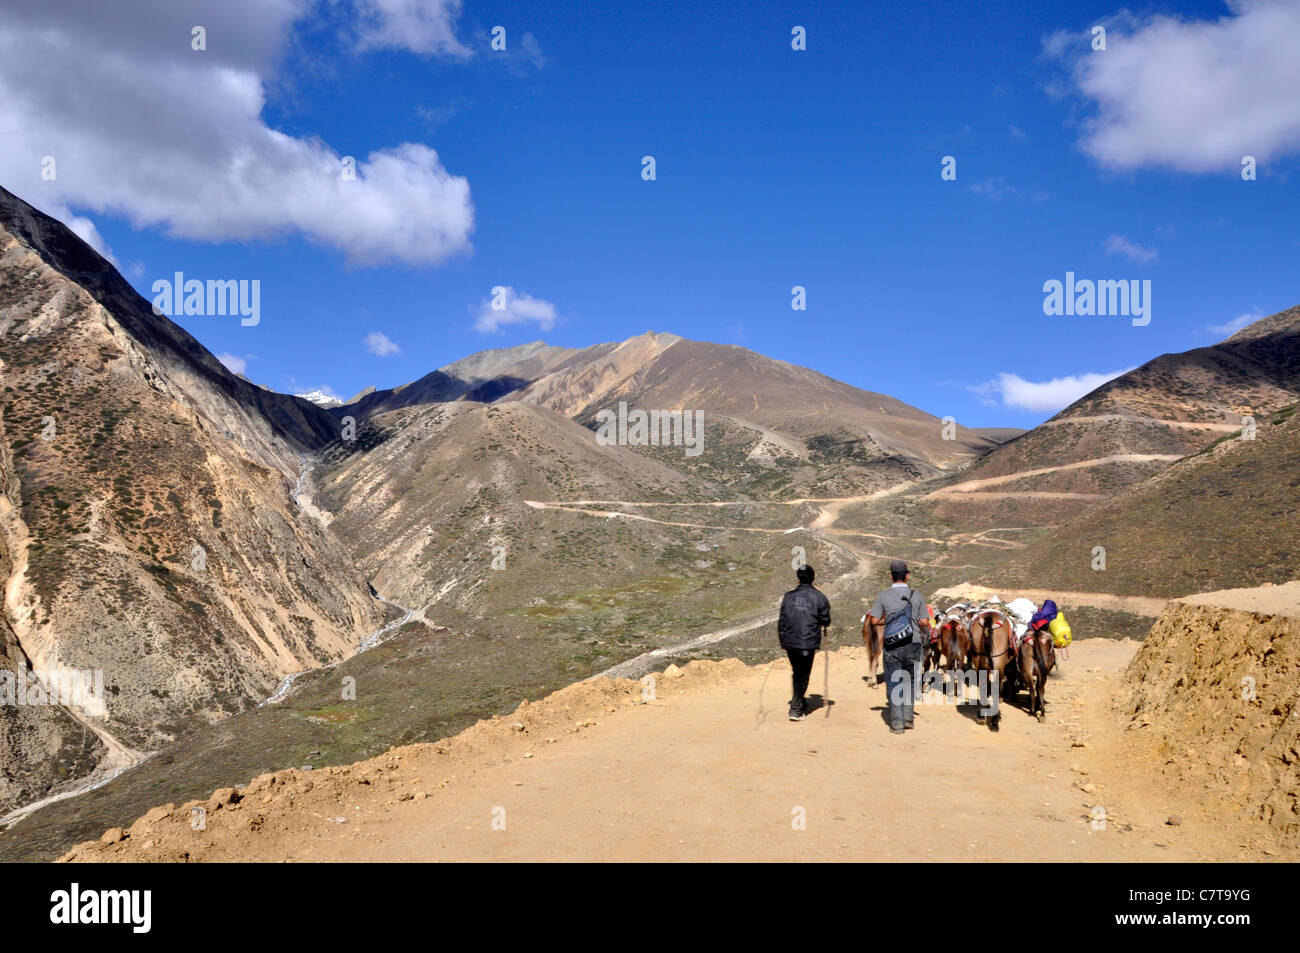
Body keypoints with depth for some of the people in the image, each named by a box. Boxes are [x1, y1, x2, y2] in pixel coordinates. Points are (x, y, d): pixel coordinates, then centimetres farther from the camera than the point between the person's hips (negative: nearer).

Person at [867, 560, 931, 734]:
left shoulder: (883, 596, -2)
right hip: (913, 644, 1)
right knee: (910, 681, 17)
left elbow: (875, 620, -4)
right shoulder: (917, 596, 1)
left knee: (894, 683, 5)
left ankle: (897, 723, 3)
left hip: (892, 646, -1)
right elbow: (924, 622, -2)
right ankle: (908, 717, 17)